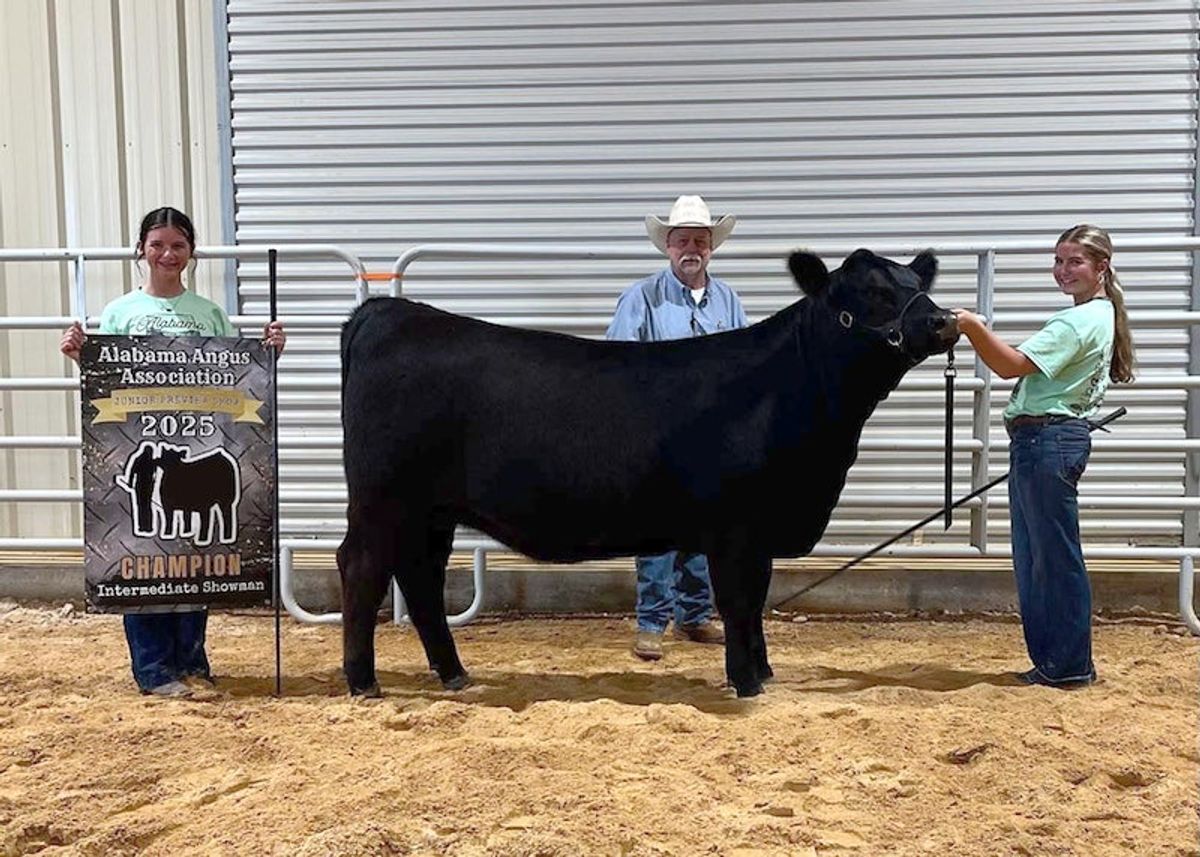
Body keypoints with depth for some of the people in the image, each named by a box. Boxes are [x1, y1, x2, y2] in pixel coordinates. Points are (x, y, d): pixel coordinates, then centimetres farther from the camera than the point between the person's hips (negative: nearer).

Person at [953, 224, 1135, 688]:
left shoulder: (1081, 321, -13)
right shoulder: (1095, 315, 20)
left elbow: (1012, 365, -23)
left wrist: (975, 328, -31)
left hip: (1048, 440, -11)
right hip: (1038, 441, 11)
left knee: (1055, 556, -3)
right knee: (1031, 557, 13)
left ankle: (1071, 665, 6)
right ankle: (1050, 660, 21)